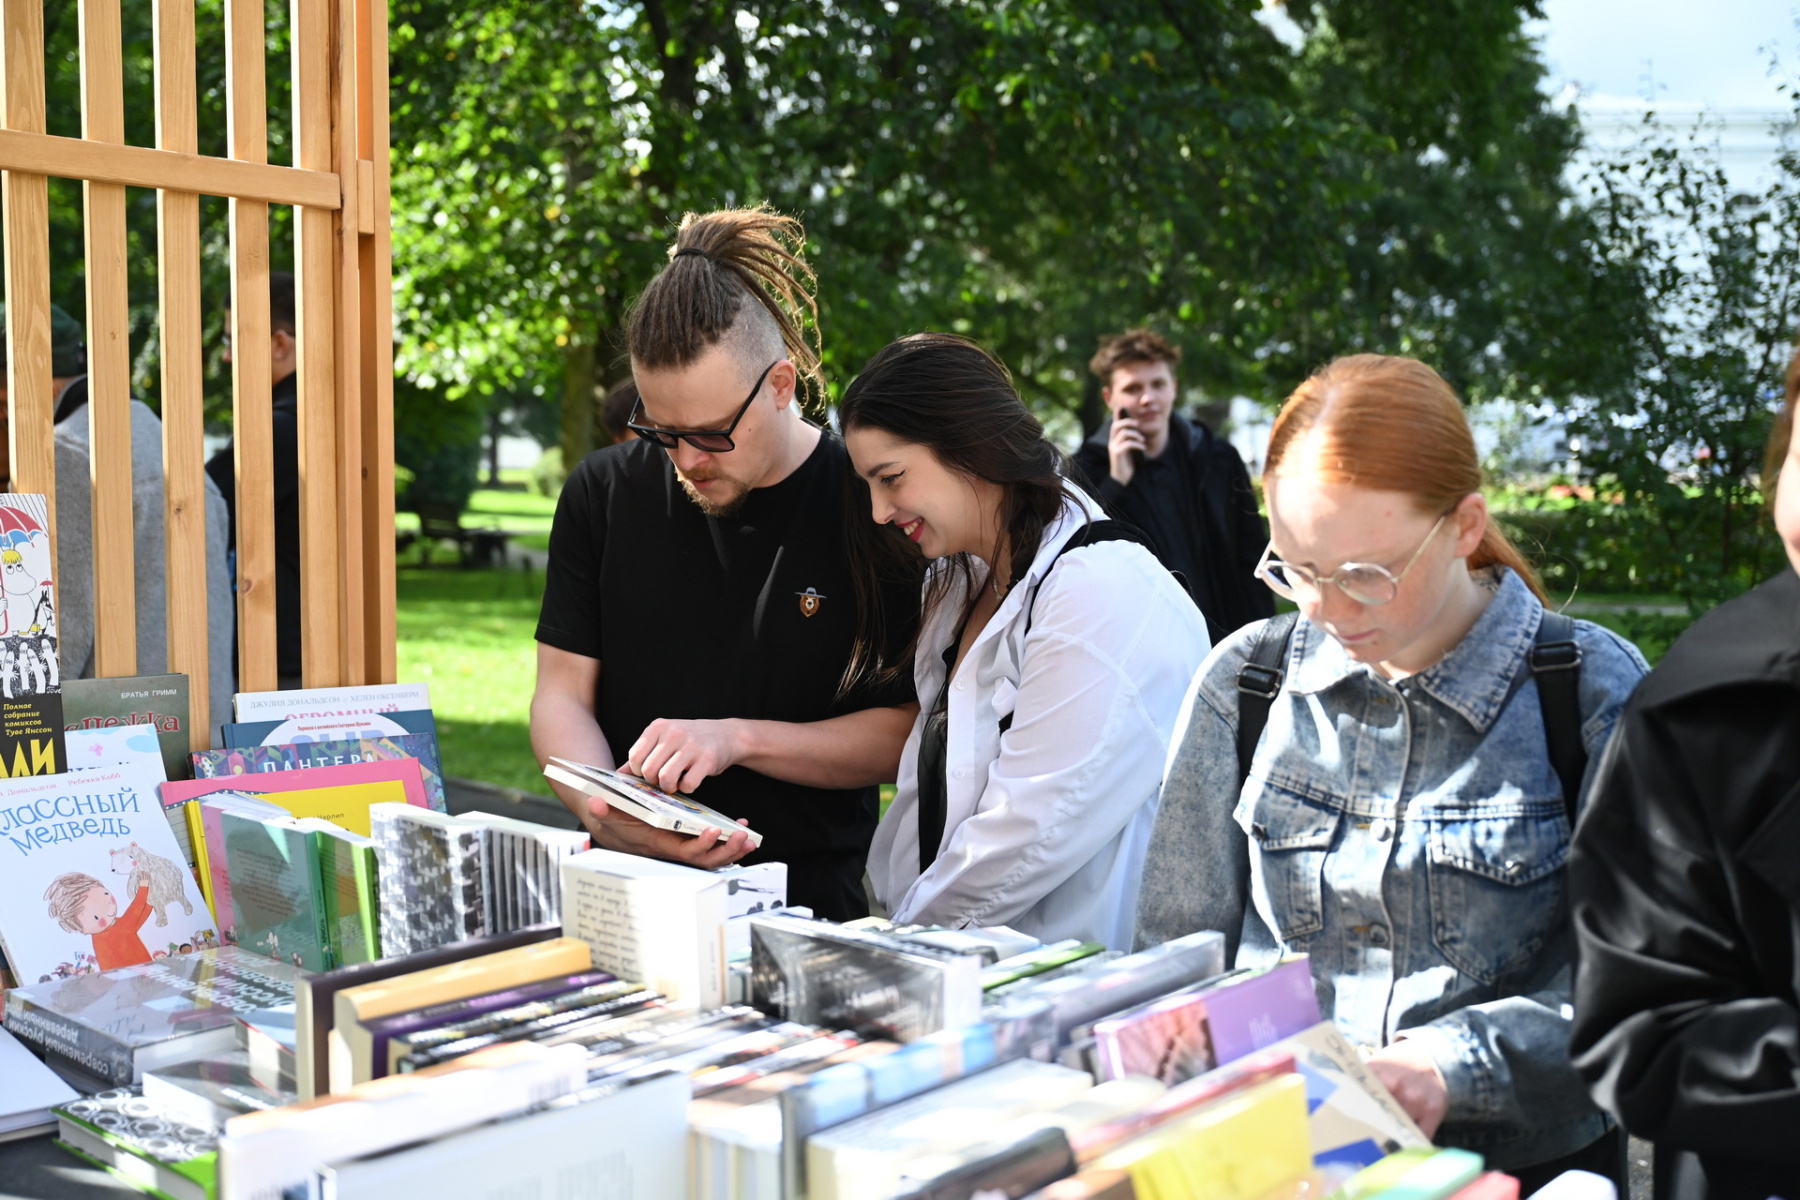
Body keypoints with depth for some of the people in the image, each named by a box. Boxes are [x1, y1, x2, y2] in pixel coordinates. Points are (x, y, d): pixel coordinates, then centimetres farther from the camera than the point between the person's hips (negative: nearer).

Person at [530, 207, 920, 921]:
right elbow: (562, 694, 6)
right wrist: (605, 812, -13)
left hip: (811, 899, -2)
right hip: (626, 891, 3)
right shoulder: (602, 493, 6)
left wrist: (737, 739, -14)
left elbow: (908, 729, -3)